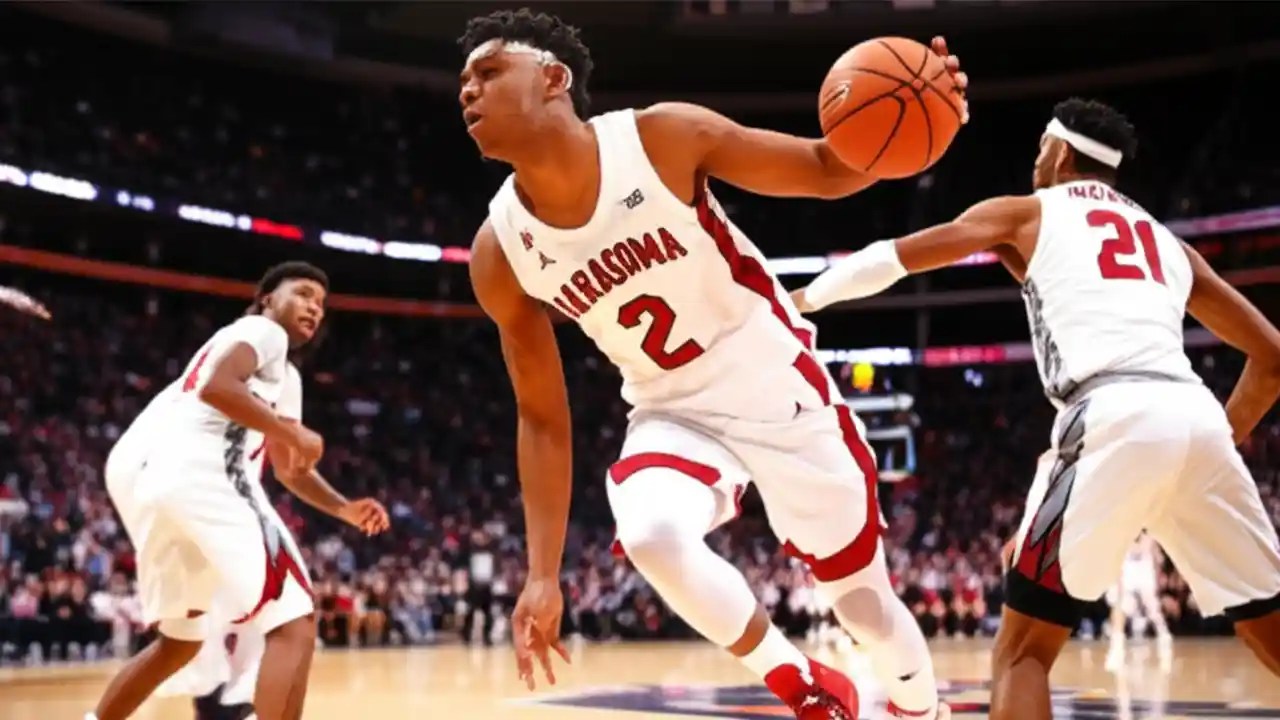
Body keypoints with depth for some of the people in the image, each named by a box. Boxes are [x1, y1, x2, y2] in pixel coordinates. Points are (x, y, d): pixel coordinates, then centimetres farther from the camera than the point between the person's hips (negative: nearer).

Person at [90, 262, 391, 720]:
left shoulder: (284, 376, 35)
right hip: (188, 465, -10)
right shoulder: (262, 330, 7)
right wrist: (293, 434, -7)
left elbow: (287, 468, 38)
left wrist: (344, 509, 23)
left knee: (180, 639, 26)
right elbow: (216, 387, -13)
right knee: (293, 625, -10)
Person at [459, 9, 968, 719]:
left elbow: (824, 170, -11)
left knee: (864, 601, 9)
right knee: (651, 538, -31)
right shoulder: (500, 253, -12)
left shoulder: (663, 136, -19)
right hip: (672, 414, 2)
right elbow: (542, 420, -4)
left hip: (782, 393, -1)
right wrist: (543, 576, -8)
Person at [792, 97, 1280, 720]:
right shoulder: (1167, 240, 31)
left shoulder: (1025, 213, 20)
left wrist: (806, 298, 35)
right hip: (1197, 415, 5)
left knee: (1022, 649, 4)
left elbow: (893, 257, 19)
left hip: (1115, 417, -5)